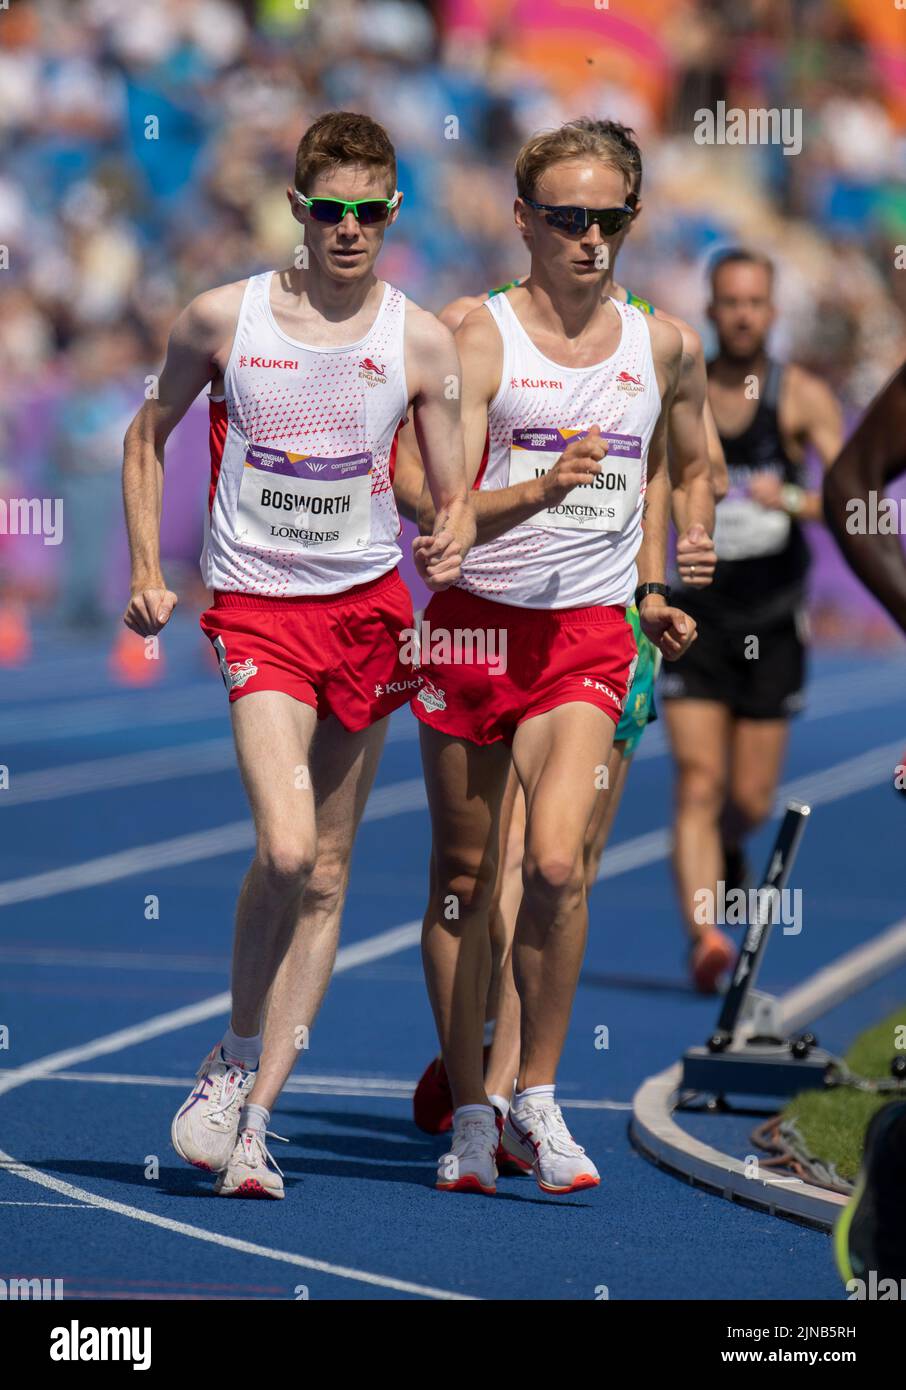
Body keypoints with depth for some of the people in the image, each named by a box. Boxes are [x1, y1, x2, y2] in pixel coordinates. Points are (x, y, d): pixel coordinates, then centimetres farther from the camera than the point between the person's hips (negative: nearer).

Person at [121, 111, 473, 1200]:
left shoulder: (421, 341, 0)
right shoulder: (223, 319, -2)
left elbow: (456, 498, 5)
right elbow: (149, 434, 12)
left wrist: (451, 543, -18)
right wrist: (146, 573, 5)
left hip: (369, 607, 3)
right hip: (256, 608, -3)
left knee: (327, 873, 4)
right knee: (286, 849, -20)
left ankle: (254, 1113, 11)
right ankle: (237, 1057, 4)